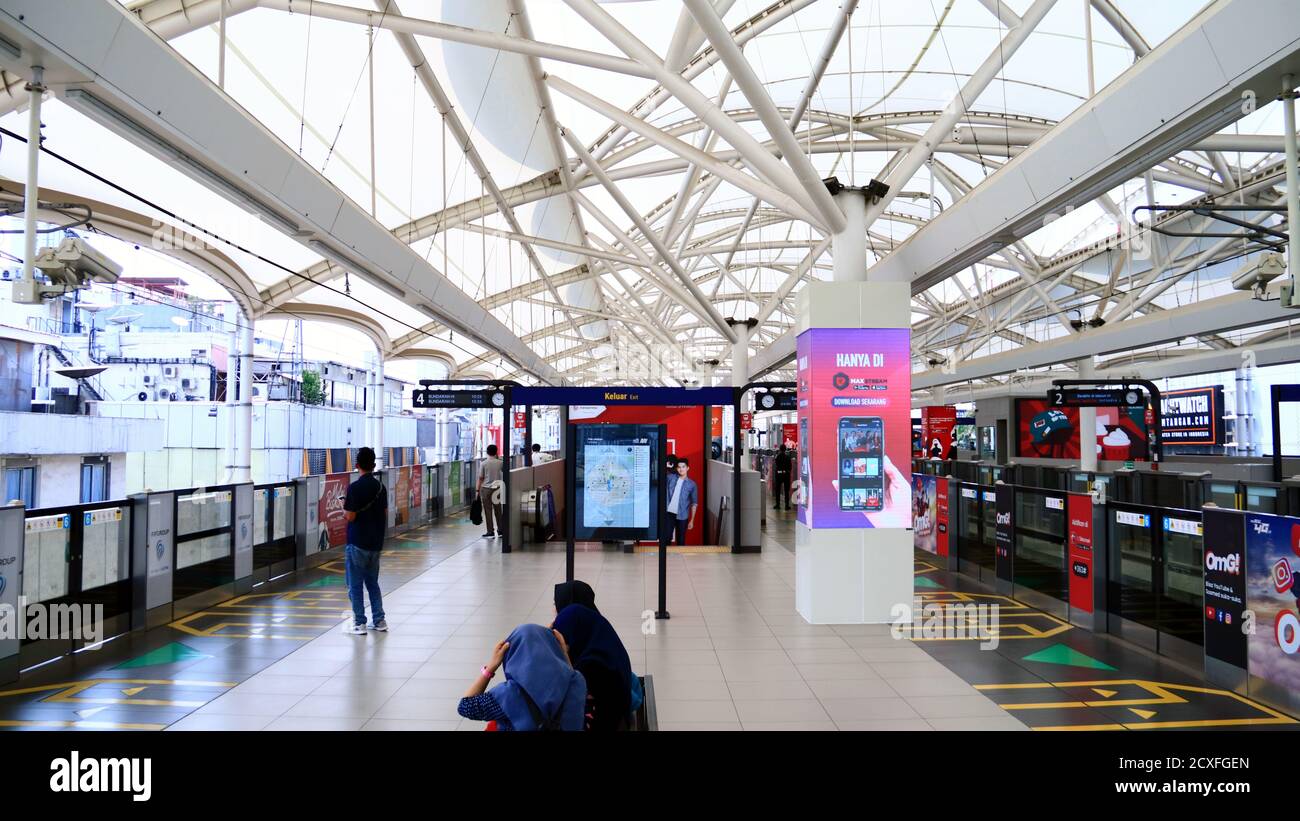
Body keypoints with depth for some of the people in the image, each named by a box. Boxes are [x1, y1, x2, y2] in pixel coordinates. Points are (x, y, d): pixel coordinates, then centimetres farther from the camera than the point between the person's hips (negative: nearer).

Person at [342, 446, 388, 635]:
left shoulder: (355, 487, -14)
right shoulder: (381, 487, 4)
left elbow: (350, 517, -16)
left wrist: (344, 507, 3)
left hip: (357, 543, -6)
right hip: (376, 542, 6)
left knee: (355, 584, 5)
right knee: (373, 582, 16)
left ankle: (359, 623, 8)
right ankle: (379, 621, 17)